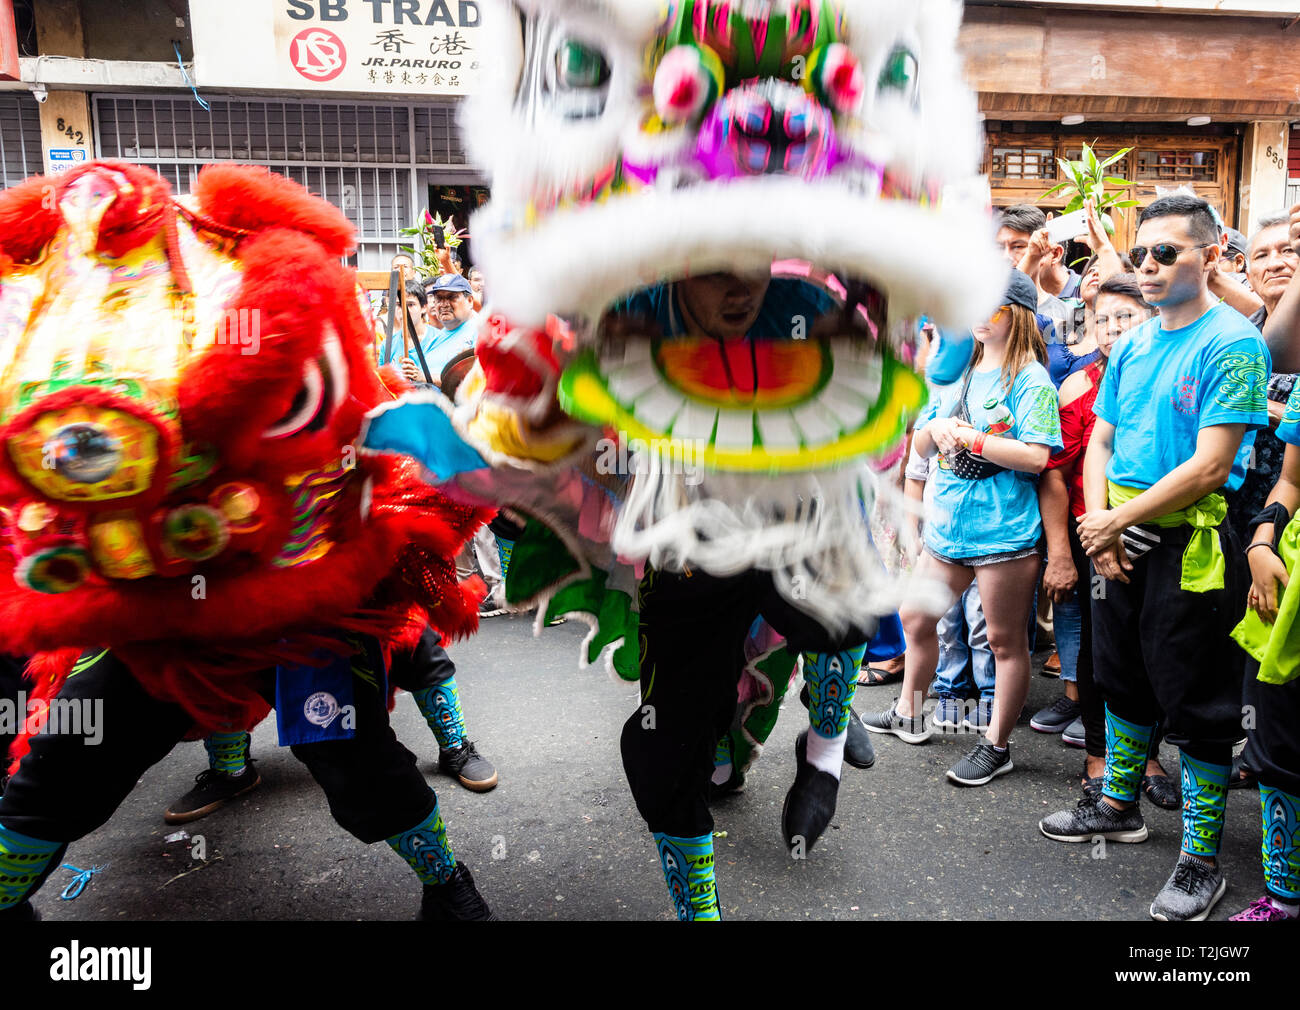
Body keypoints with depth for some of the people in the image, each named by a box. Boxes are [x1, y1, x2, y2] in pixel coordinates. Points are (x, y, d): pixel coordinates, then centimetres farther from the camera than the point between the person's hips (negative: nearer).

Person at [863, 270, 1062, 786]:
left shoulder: (1031, 379, -8)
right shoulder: (958, 372, 12)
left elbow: (1036, 456, -19)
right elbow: (920, 445, 14)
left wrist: (970, 436, -18)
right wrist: (936, 430, -8)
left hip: (1003, 530, -7)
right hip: (948, 524, 7)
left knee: (1005, 640, 6)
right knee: (916, 619, 17)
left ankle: (997, 745, 20)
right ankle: (909, 714, 38)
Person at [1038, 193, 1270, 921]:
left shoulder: (1232, 343, -14)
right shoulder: (1135, 344, 9)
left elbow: (1210, 464, -21)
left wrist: (1118, 520, -16)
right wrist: (1099, 523, -3)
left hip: (1191, 545, -7)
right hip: (1121, 538, 8)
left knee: (1197, 703, 3)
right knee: (1123, 677, 20)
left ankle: (1203, 859, 19)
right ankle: (1119, 806, 39)